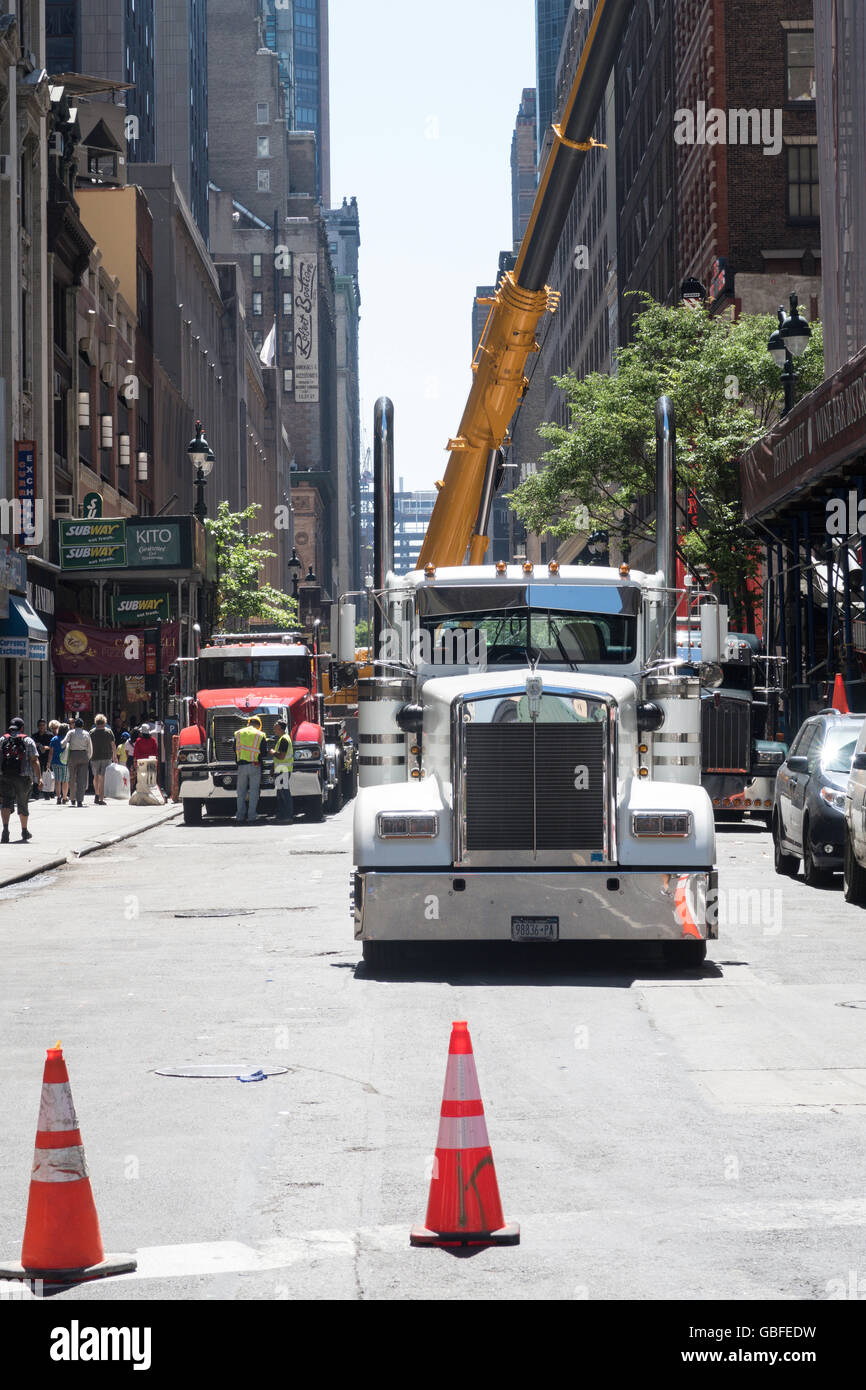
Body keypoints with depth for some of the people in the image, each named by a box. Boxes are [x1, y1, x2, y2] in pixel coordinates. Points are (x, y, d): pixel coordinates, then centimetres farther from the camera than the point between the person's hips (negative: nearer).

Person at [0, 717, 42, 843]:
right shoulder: (28, 741, 4)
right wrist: (38, 779, -6)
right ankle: (24, 832, 32)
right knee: (22, 804, 15)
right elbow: (34, 761, -5)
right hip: (23, 777, 0)